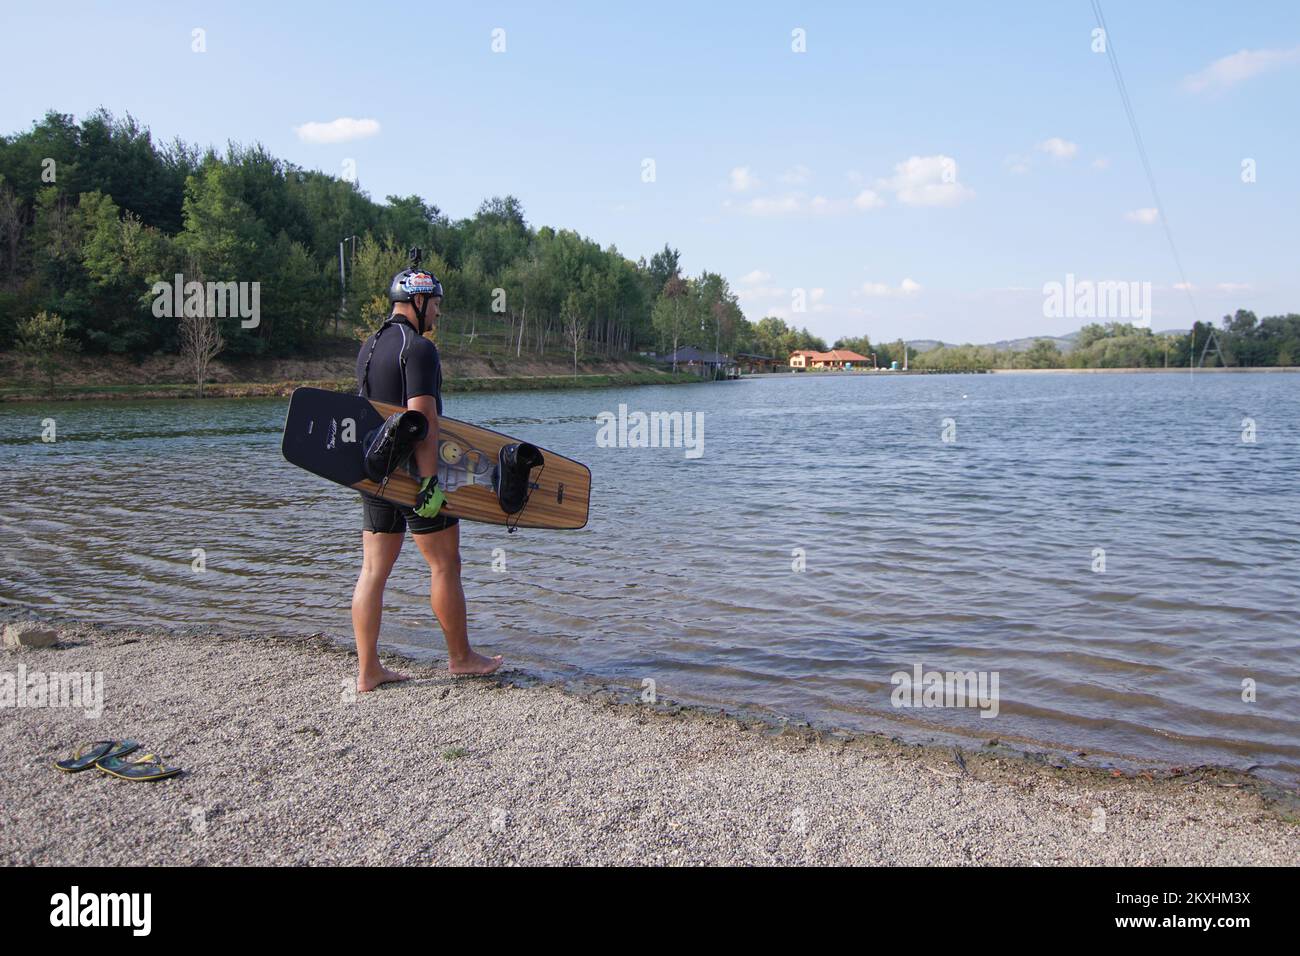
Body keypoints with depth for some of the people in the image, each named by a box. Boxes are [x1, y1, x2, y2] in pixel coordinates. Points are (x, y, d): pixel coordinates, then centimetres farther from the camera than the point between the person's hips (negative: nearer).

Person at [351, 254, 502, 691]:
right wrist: (429, 481, -22)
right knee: (445, 564, 5)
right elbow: (421, 418, -21)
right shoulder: (419, 348, -13)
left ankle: (367, 670, 10)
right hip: (411, 472, -8)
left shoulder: (368, 347, 15)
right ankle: (460, 657, 16)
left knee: (373, 569, 7)